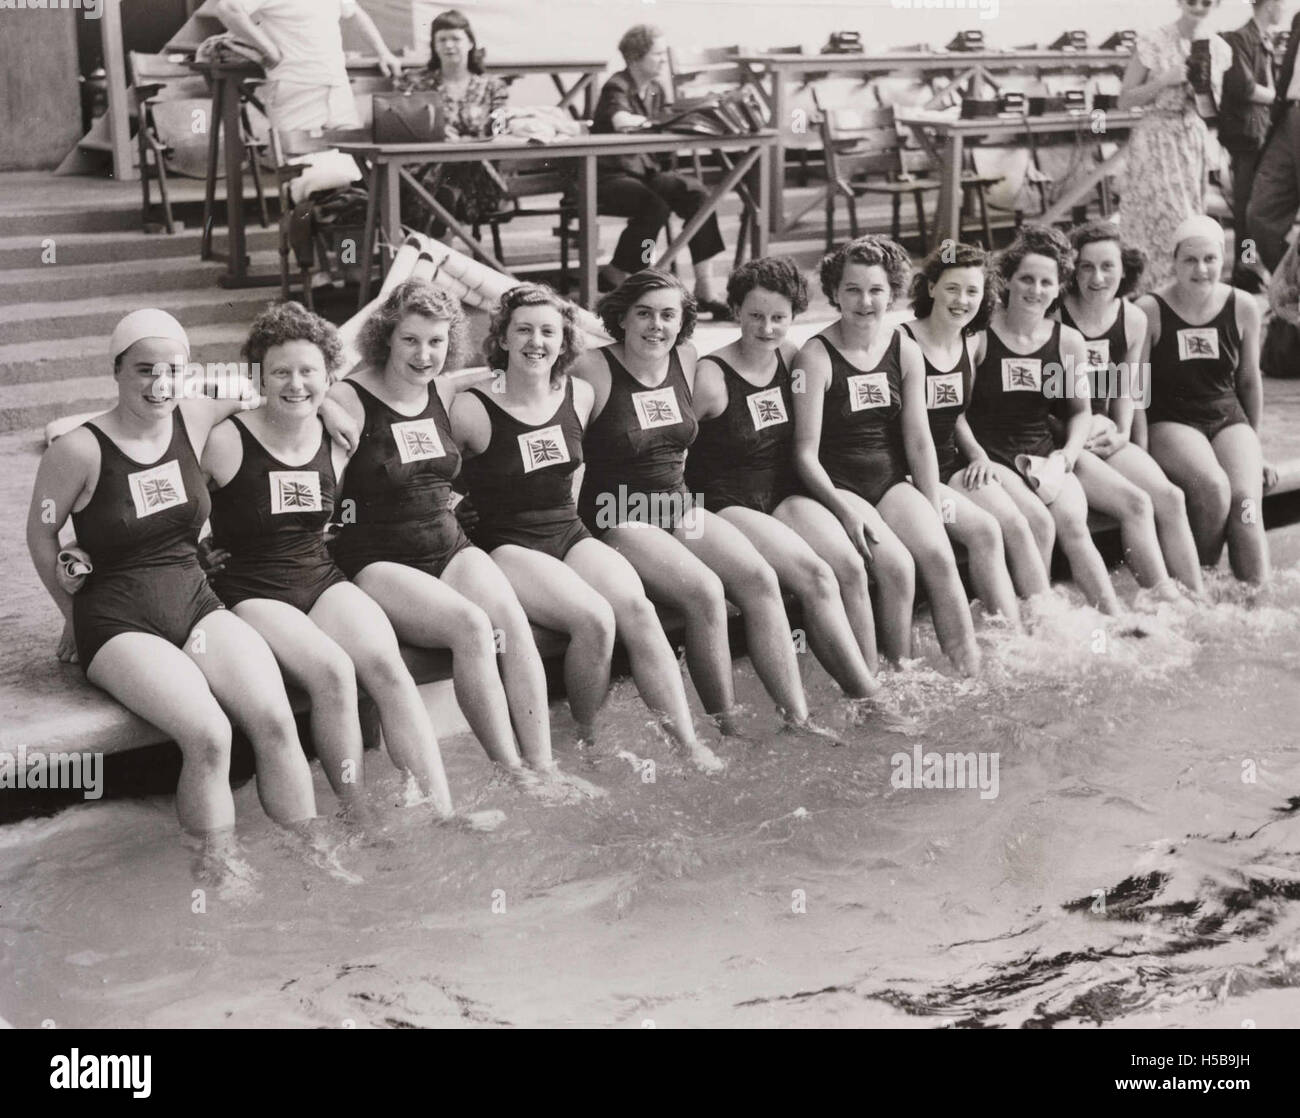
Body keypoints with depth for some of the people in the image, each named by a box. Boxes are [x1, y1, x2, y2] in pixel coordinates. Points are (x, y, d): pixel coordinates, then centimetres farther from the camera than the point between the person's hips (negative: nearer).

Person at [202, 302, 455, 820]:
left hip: (322, 579, 4)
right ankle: (359, 822, -21)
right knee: (332, 671, -31)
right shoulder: (227, 442, -8)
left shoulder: (336, 444, 8)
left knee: (386, 664, -24)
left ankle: (442, 816, -26)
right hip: (249, 592, -4)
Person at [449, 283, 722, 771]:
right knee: (594, 619, -31)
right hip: (506, 546, -5)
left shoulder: (579, 396, 8)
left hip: (570, 533, 5)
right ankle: (592, 747, -12)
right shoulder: (473, 410, -8)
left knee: (636, 607, -25)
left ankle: (689, 747, -25)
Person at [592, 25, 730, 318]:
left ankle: (706, 290, -20)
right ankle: (616, 277, -12)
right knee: (655, 206, -34)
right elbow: (620, 121, -31)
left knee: (698, 195, -17)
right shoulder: (617, 88, -11)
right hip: (610, 175, -7)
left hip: (646, 170, 7)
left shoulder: (656, 90, 14)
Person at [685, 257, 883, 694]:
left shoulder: (793, 358, 7)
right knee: (816, 576, -26)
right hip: (728, 506, -6)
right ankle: (865, 693, -21)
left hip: (783, 495, 6)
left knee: (851, 567, -20)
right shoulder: (711, 377, -12)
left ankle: (869, 684, -17)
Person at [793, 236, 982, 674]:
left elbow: (919, 441, 6)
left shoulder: (906, 352, 6)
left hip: (892, 481, 4)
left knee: (939, 555, -21)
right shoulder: (816, 356, -8)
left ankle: (971, 671, -16)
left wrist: (933, 513, -2)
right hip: (837, 486, -4)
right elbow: (806, 454, -11)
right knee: (896, 565, -25)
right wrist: (845, 509, -23)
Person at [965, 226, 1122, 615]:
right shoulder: (979, 336, -4)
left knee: (1072, 521, -24)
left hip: (1043, 453, 3)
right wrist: (979, 459, -15)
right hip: (993, 456, -3)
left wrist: (1065, 456, 1)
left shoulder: (1069, 341, 8)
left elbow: (1081, 410, 18)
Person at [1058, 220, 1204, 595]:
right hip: (1058, 443, -6)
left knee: (1169, 497, -14)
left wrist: (1120, 432, -1)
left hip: (1104, 438, 6)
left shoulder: (1133, 320, 6)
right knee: (1136, 503, -23)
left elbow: (1125, 389, 15)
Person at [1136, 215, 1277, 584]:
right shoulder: (1150, 310, -8)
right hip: (1170, 422, -3)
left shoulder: (1243, 308, 2)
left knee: (1246, 501, -24)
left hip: (1229, 419, 3)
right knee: (1214, 487, -32)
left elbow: (1250, 381, 14)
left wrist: (1253, 447, 18)